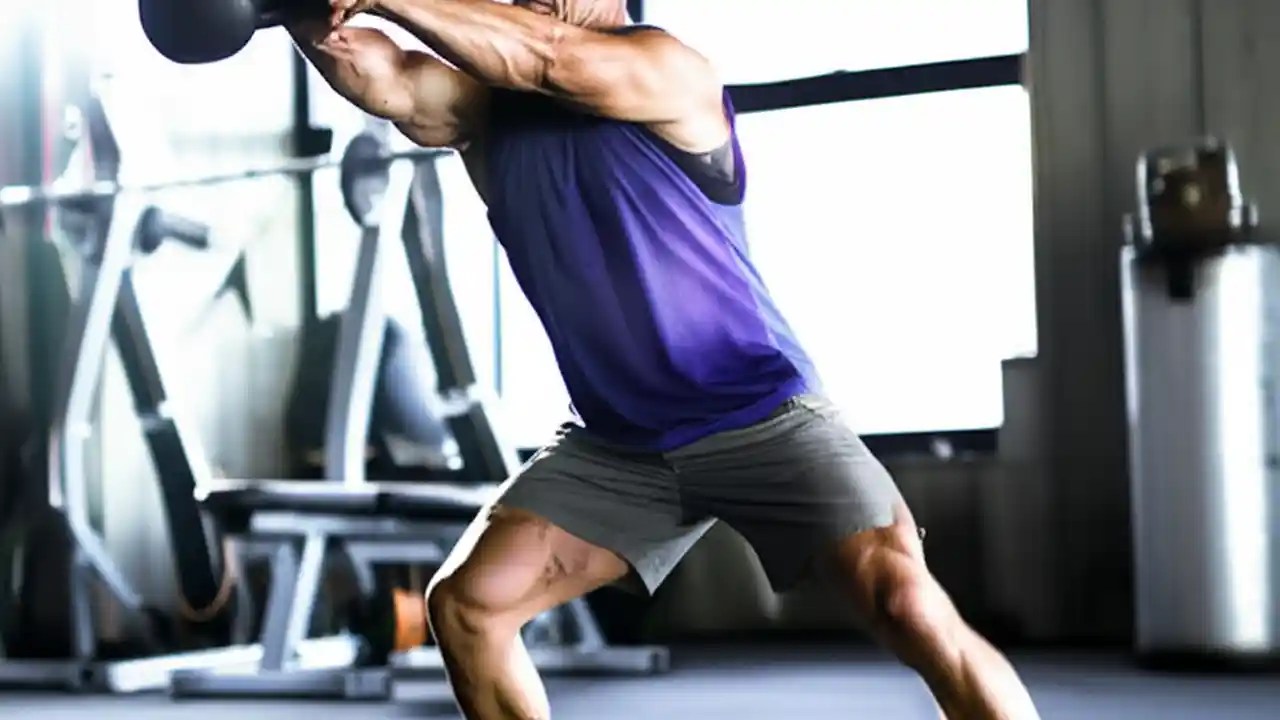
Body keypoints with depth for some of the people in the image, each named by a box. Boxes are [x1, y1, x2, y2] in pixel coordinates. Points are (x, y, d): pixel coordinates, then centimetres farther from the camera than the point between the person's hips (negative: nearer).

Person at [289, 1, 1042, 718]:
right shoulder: (485, 105, 4)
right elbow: (386, 82, -16)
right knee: (466, 603, -4)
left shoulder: (669, 73, -11)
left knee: (905, 601, -21)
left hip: (761, 413, -5)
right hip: (618, 441, 6)